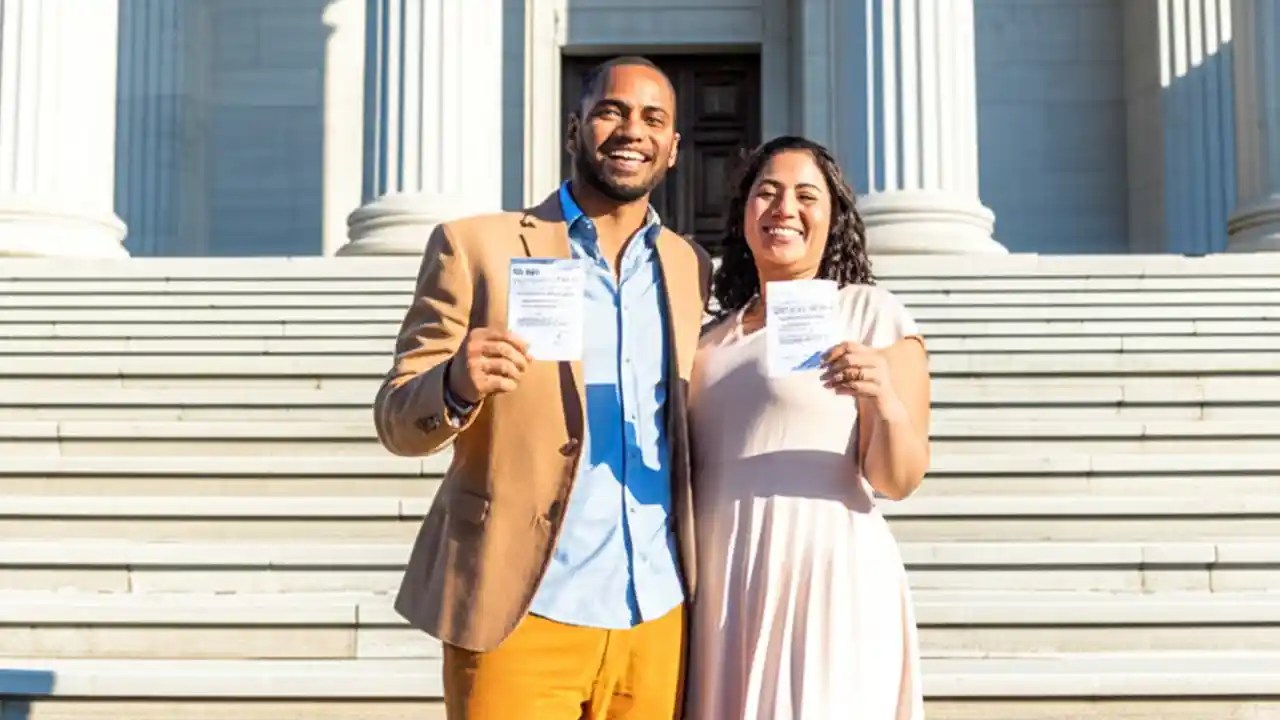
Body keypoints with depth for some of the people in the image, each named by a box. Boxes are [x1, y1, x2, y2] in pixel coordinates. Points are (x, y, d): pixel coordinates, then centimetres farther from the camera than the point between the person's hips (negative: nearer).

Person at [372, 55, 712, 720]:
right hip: (523, 617, -3)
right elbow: (396, 420, -4)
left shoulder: (688, 267, 9)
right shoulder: (477, 245, -3)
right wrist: (457, 386, -26)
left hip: (658, 621, 4)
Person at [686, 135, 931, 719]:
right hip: (719, 591, 5)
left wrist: (888, 405, -25)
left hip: (826, 580, -5)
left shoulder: (871, 312, -1)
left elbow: (898, 479, -7)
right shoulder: (714, 337, 15)